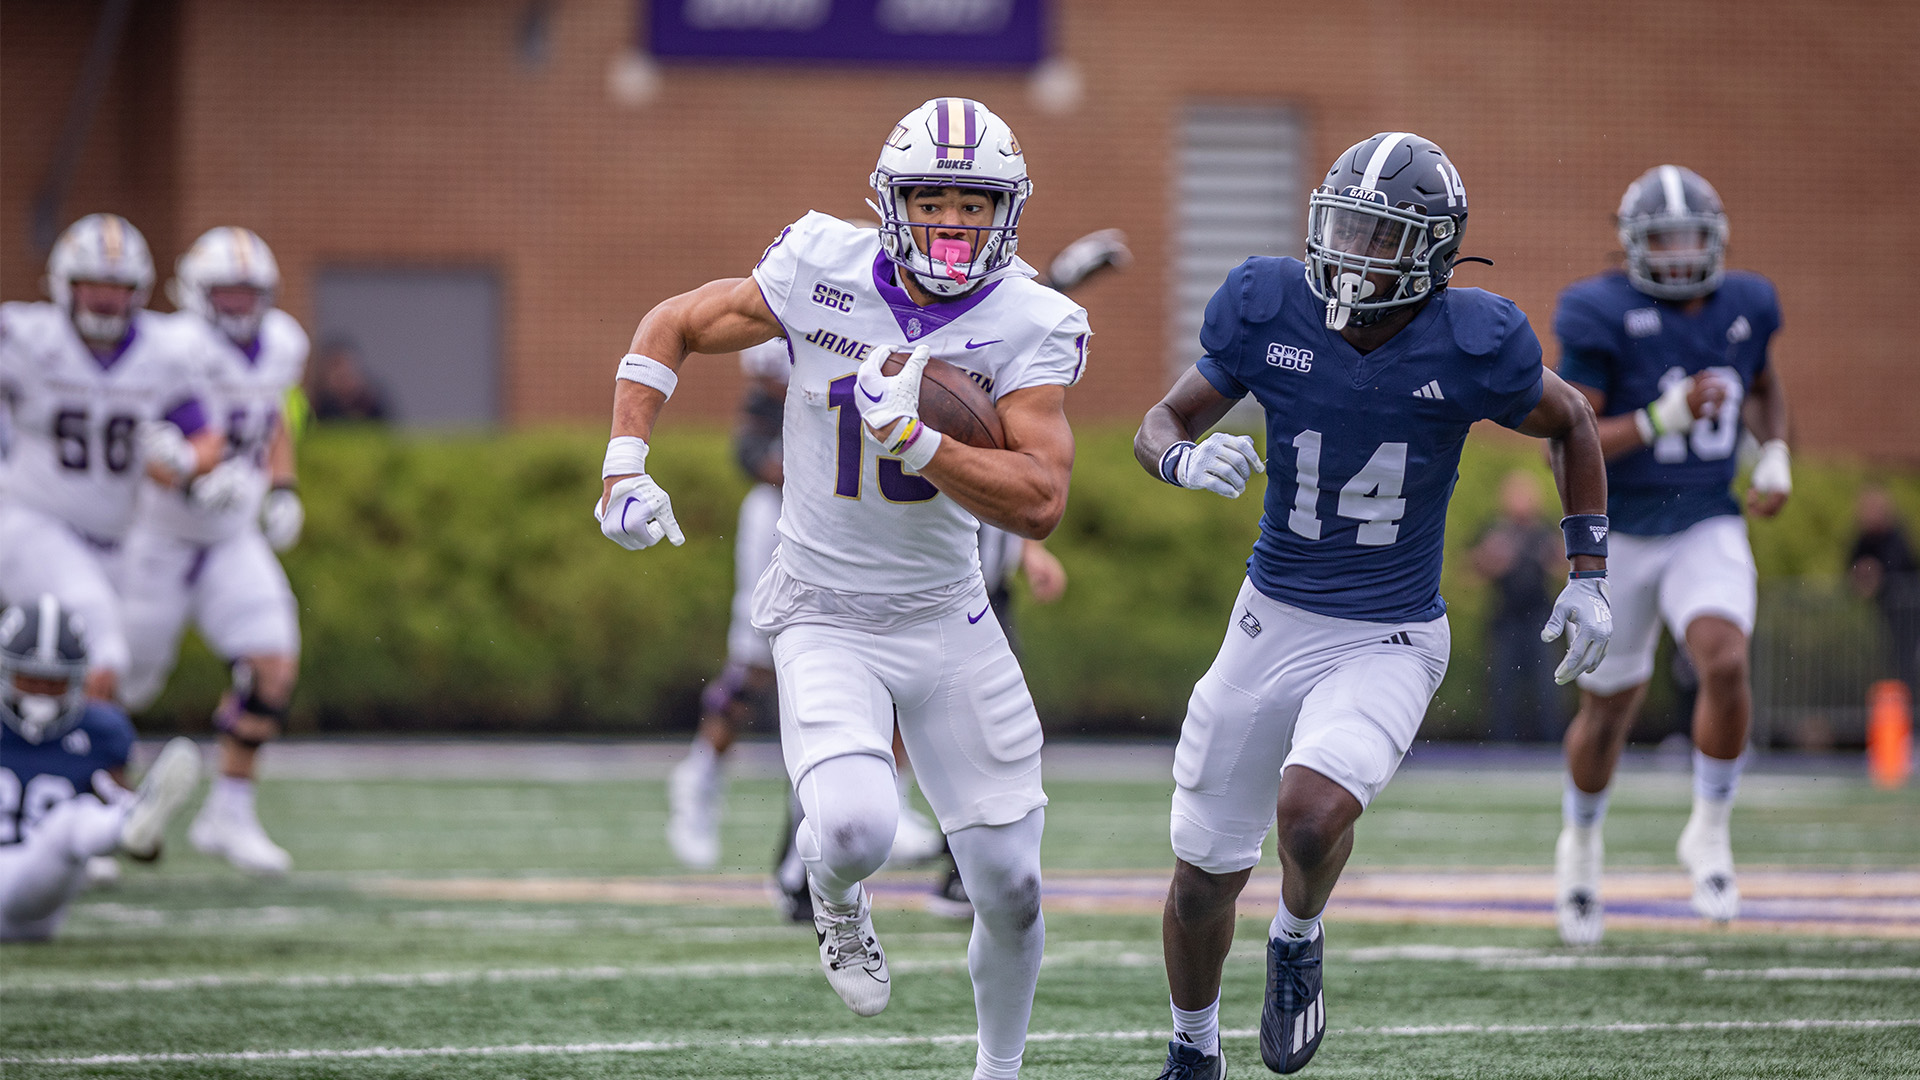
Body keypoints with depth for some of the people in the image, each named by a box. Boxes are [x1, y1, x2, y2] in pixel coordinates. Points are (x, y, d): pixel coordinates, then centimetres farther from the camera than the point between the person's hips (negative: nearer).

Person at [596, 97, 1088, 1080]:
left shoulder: (1029, 327, -11)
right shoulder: (823, 273, -11)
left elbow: (1040, 503, -21)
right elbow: (670, 328, 3)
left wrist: (911, 437, -30)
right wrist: (625, 466, -7)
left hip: (948, 621, 2)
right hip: (825, 620, -2)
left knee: (1010, 889, 3)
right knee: (854, 830, -28)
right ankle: (837, 901, 10)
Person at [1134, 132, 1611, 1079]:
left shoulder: (1471, 345, -16)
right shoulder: (1267, 308, -11)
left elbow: (1570, 424, 4)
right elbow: (1164, 422, 1)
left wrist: (1587, 576, 4)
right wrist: (1189, 460, -22)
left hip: (1388, 643, -3)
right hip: (1272, 619, 3)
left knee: (1312, 811, -30)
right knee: (1205, 874, 10)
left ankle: (1298, 940, 5)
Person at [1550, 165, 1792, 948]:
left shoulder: (1744, 307, -2)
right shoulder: (1602, 318, -17)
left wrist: (1775, 459, 3)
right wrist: (1665, 418, -31)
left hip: (1706, 532, 2)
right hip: (1618, 538, -2)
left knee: (1726, 664, -26)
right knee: (1609, 710, 11)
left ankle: (1709, 832, -6)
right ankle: (1581, 843, 40)